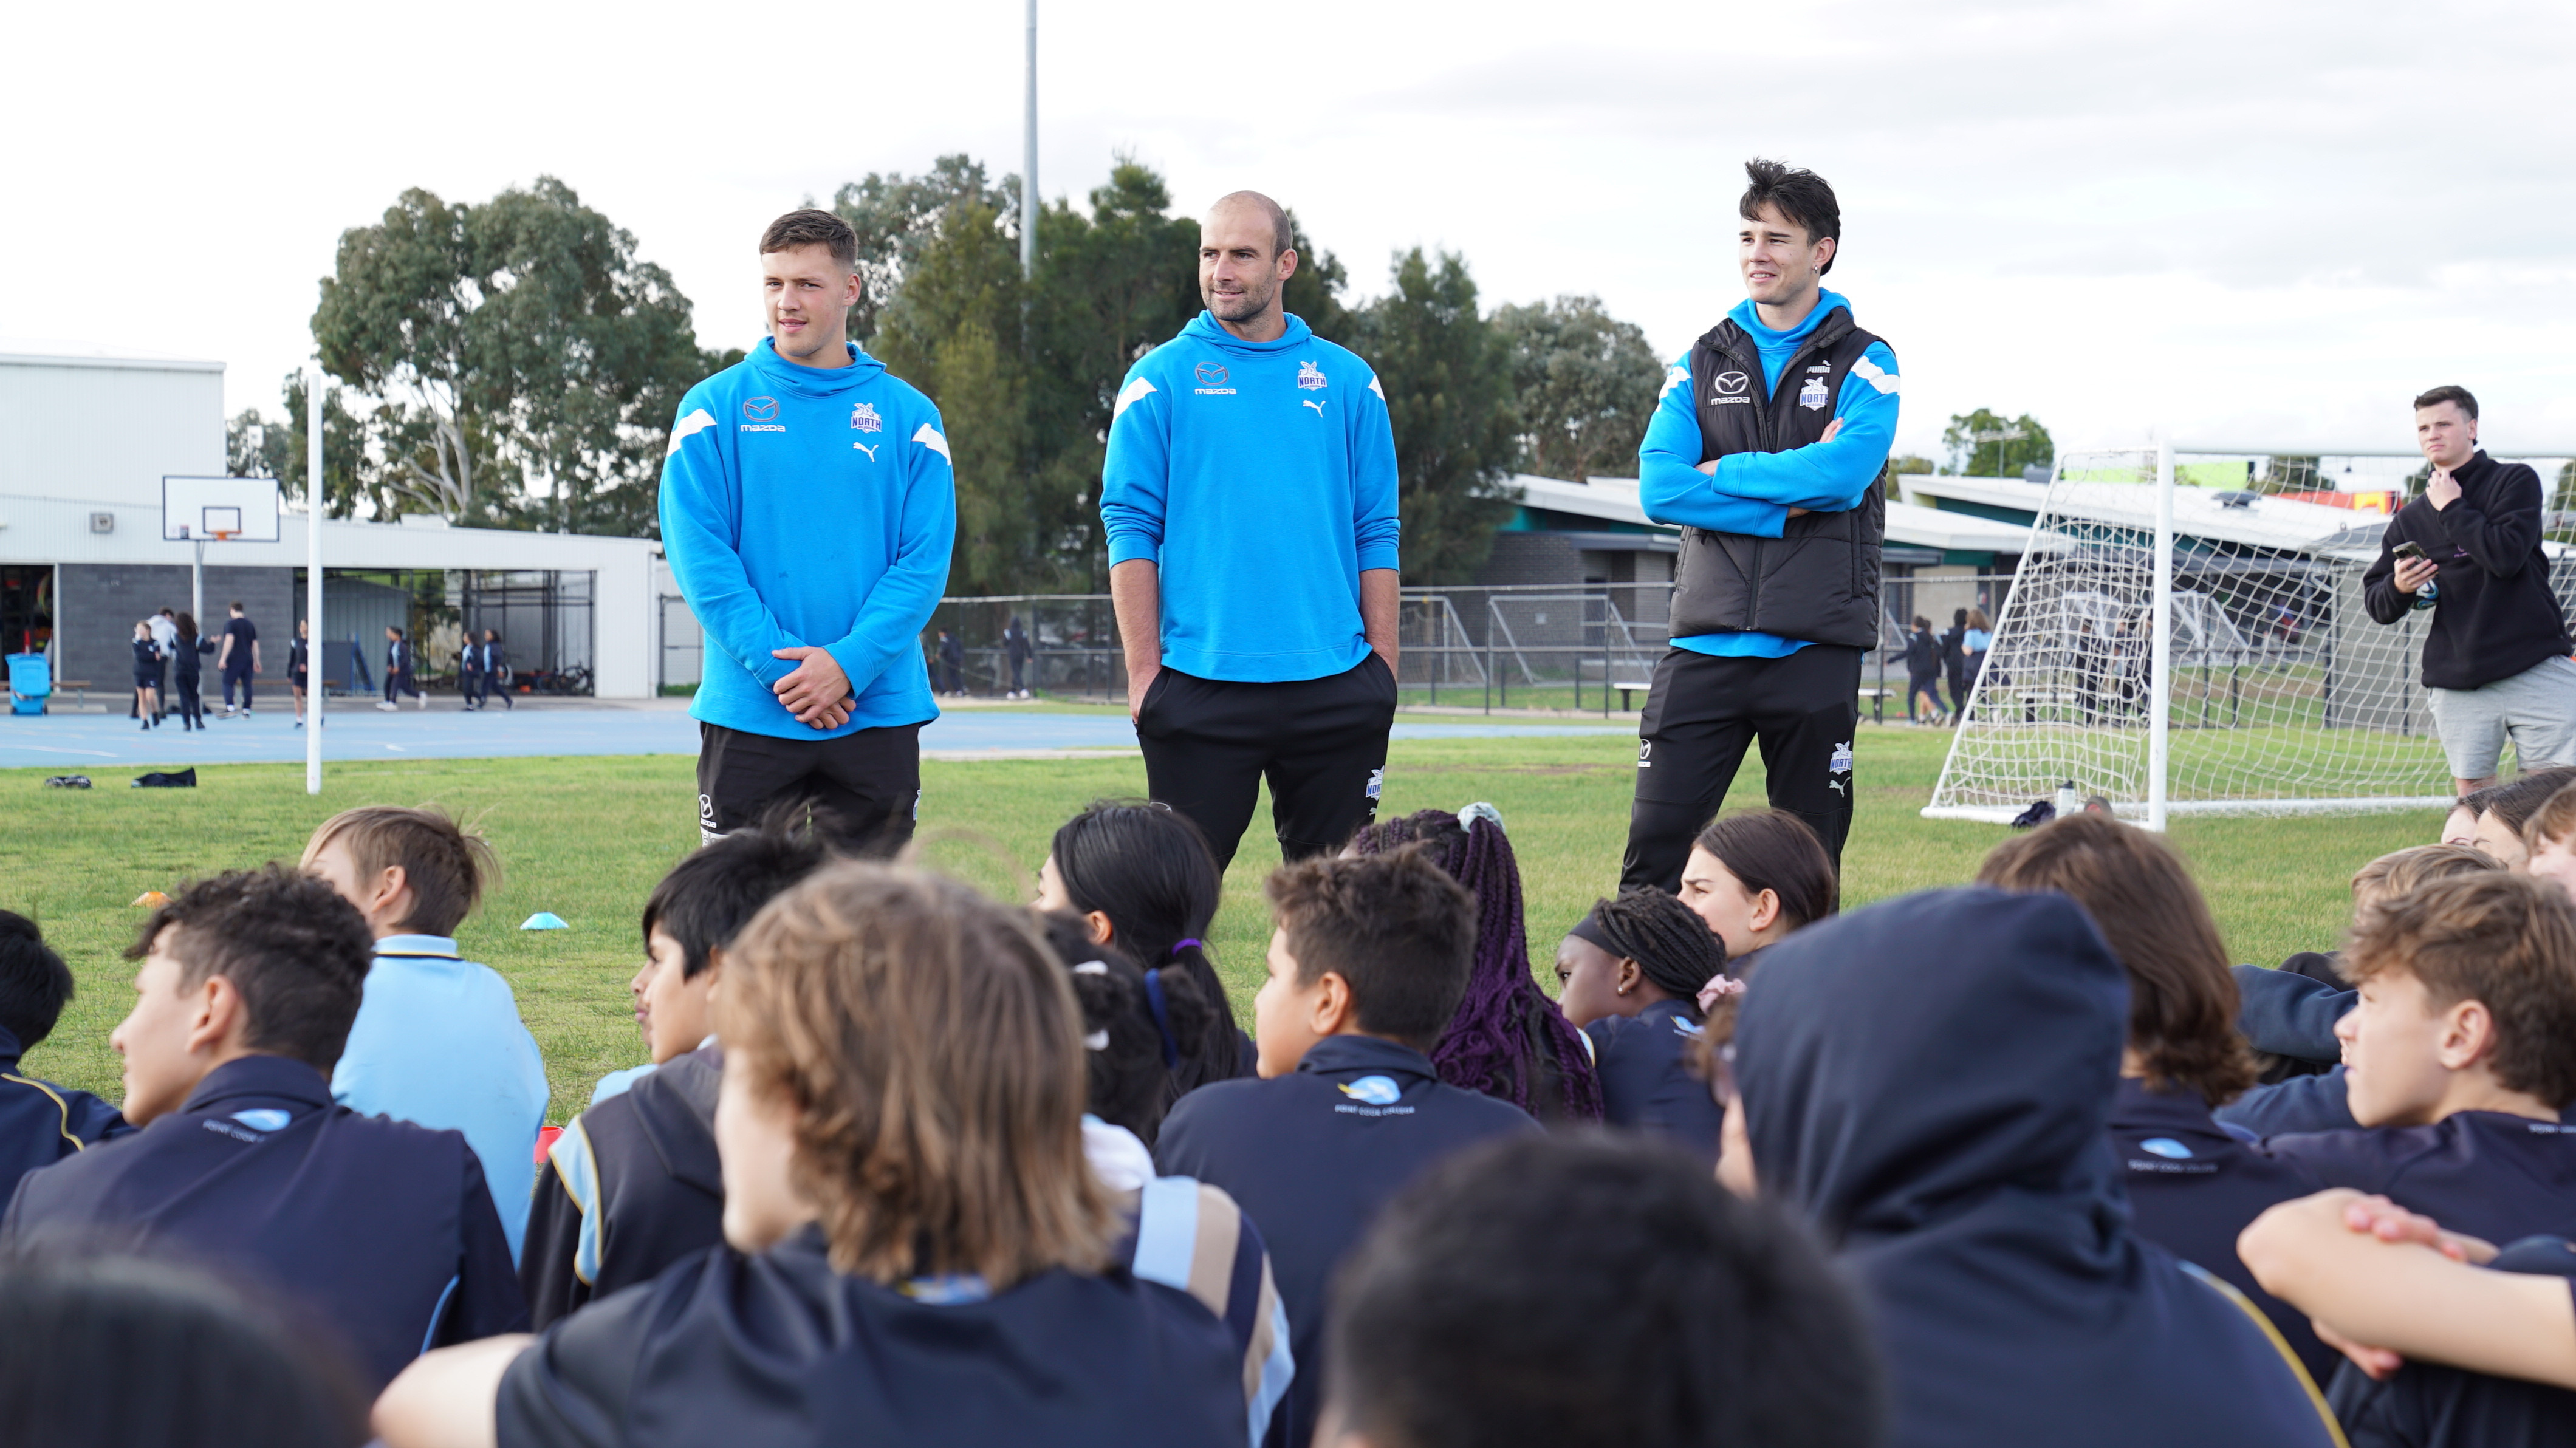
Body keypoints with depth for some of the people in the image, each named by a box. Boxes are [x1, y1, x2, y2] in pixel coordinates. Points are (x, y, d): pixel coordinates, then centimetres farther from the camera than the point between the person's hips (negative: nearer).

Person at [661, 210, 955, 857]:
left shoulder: (908, 416, 6)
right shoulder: (714, 409, 4)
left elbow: (924, 562, -1)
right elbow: (700, 557, -5)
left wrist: (849, 663, -15)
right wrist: (781, 667, -14)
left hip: (878, 712, 1)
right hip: (748, 716, -1)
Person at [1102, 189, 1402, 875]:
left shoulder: (1347, 382, 9)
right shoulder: (1161, 380, 2)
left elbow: (1376, 534, 9)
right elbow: (1131, 528, 0)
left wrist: (1383, 669, 3)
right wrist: (1144, 669, -7)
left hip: (1334, 685, 2)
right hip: (1202, 684, -2)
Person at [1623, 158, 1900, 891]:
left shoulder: (1865, 363, 5)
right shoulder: (1701, 363, 12)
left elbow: (1845, 471, -15)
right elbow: (1659, 488, -3)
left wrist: (1724, 471, -7)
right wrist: (1792, 503, -10)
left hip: (1814, 653, -2)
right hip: (1705, 646, 2)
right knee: (1653, 856, -4)